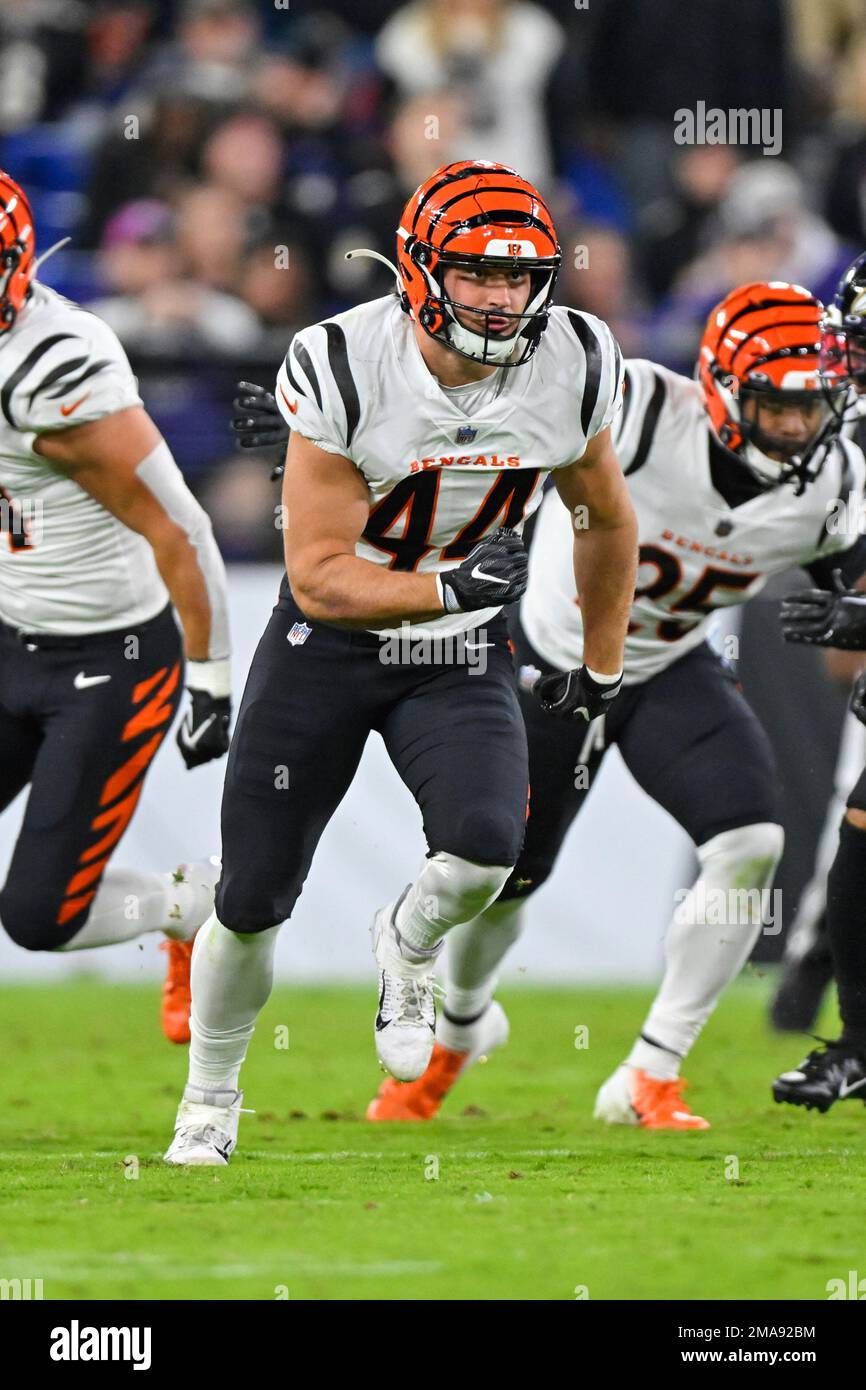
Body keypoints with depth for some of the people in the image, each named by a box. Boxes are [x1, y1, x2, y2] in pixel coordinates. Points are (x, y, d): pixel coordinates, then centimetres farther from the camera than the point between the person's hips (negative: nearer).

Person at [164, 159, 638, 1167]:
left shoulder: (572, 371, -12)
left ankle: (407, 945, 10)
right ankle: (210, 1101, 32)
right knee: (252, 904, 4)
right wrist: (445, 588, -34)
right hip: (329, 642, -1)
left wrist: (602, 664, 15)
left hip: (463, 661, 2)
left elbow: (607, 520, 9)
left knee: (484, 848, -27)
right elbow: (319, 578, -21)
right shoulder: (344, 370, -23)